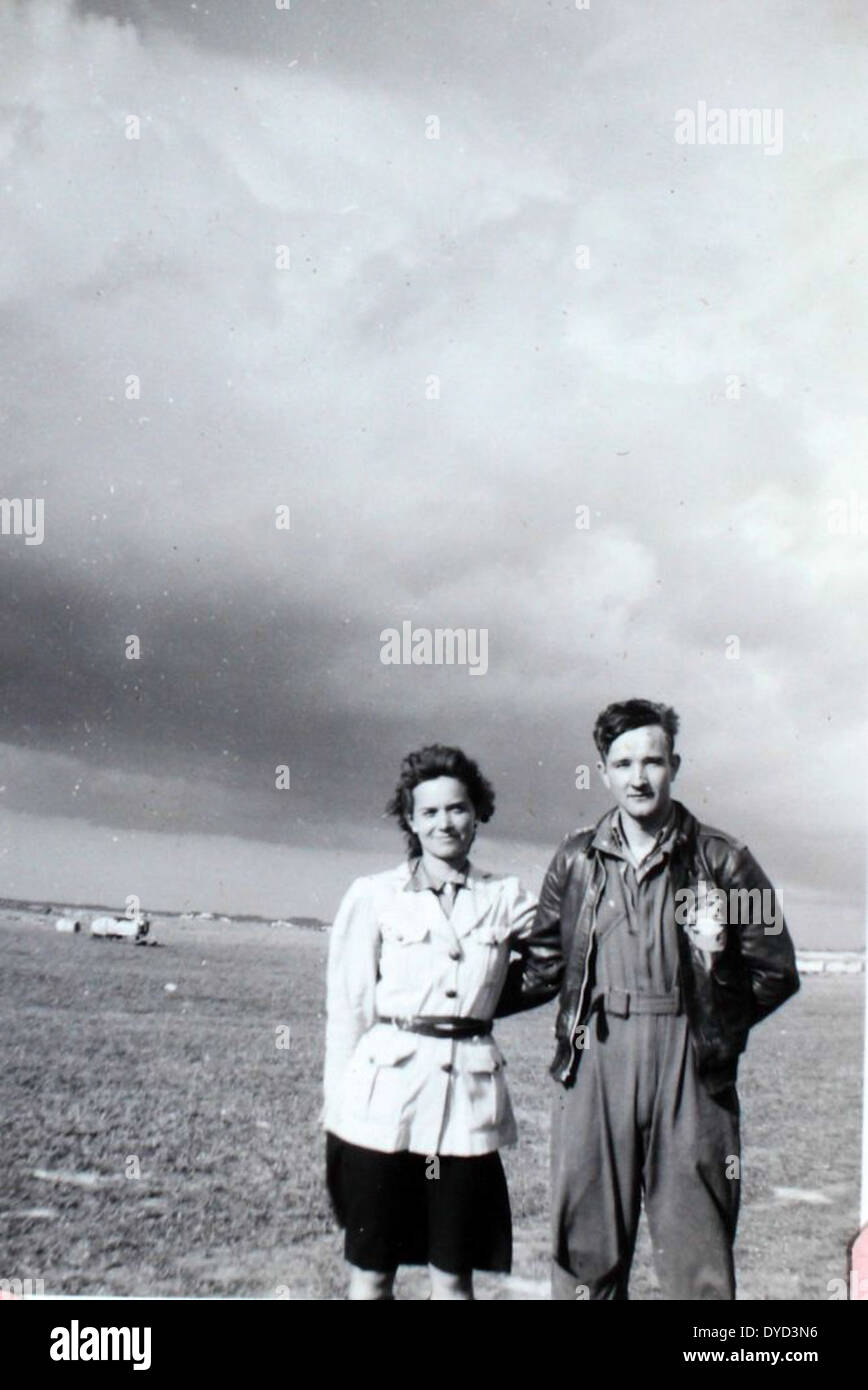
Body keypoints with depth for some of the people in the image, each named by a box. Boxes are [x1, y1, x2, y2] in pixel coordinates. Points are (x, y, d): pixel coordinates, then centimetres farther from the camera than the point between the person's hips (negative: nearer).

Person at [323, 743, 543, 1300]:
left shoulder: (507, 899, 6)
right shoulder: (373, 896, 1)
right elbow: (347, 1007, 3)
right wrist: (338, 1110, 2)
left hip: (468, 1095, 2)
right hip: (385, 1093, -1)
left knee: (454, 1276, 8)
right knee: (371, 1274, 6)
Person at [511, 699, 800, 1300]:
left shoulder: (721, 858, 3)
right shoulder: (576, 860, 9)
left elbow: (777, 972, 6)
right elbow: (543, 967, 16)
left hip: (691, 1070, -1)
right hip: (594, 1066, 2)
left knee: (699, 1265, 0)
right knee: (586, 1253, 5)